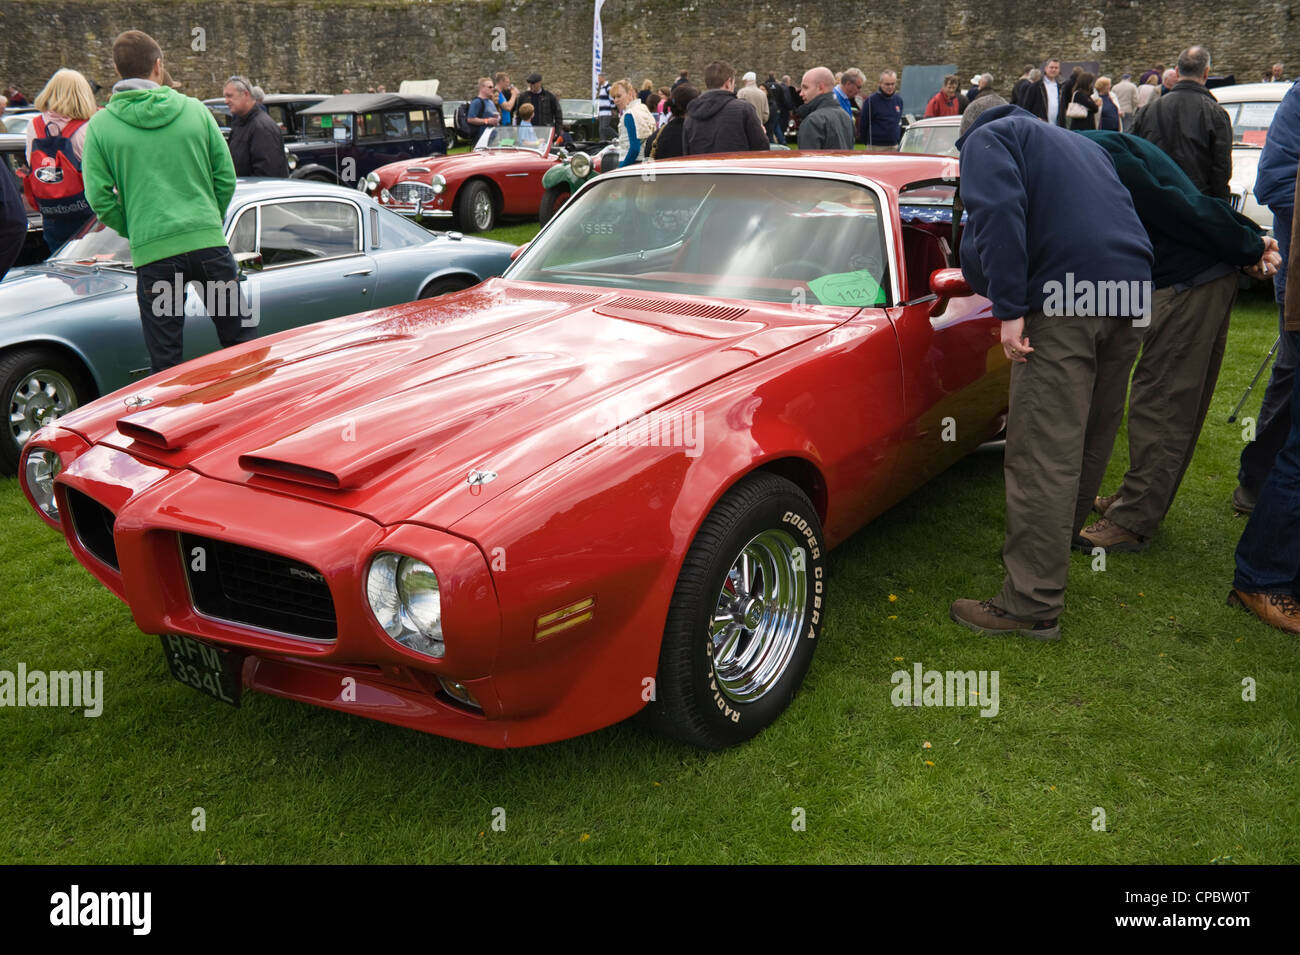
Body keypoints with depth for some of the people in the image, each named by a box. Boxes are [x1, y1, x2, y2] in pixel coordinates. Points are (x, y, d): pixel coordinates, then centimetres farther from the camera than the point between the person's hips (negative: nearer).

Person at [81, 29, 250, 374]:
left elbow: (100, 198, -2)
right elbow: (226, 178, 5)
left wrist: (135, 232, 13)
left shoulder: (100, 125, 1)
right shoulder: (195, 110, 4)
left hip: (152, 254, -1)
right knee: (241, 342, 12)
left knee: (166, 361, 6)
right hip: (209, 243, 1)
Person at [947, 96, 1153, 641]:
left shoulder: (987, 138, 8)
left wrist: (1009, 309, -16)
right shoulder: (1081, 145, 33)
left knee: (1042, 457, -8)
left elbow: (999, 213, -12)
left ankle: (1032, 607, -6)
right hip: (1133, 292, 8)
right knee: (1084, 439, 22)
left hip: (1064, 299, -8)